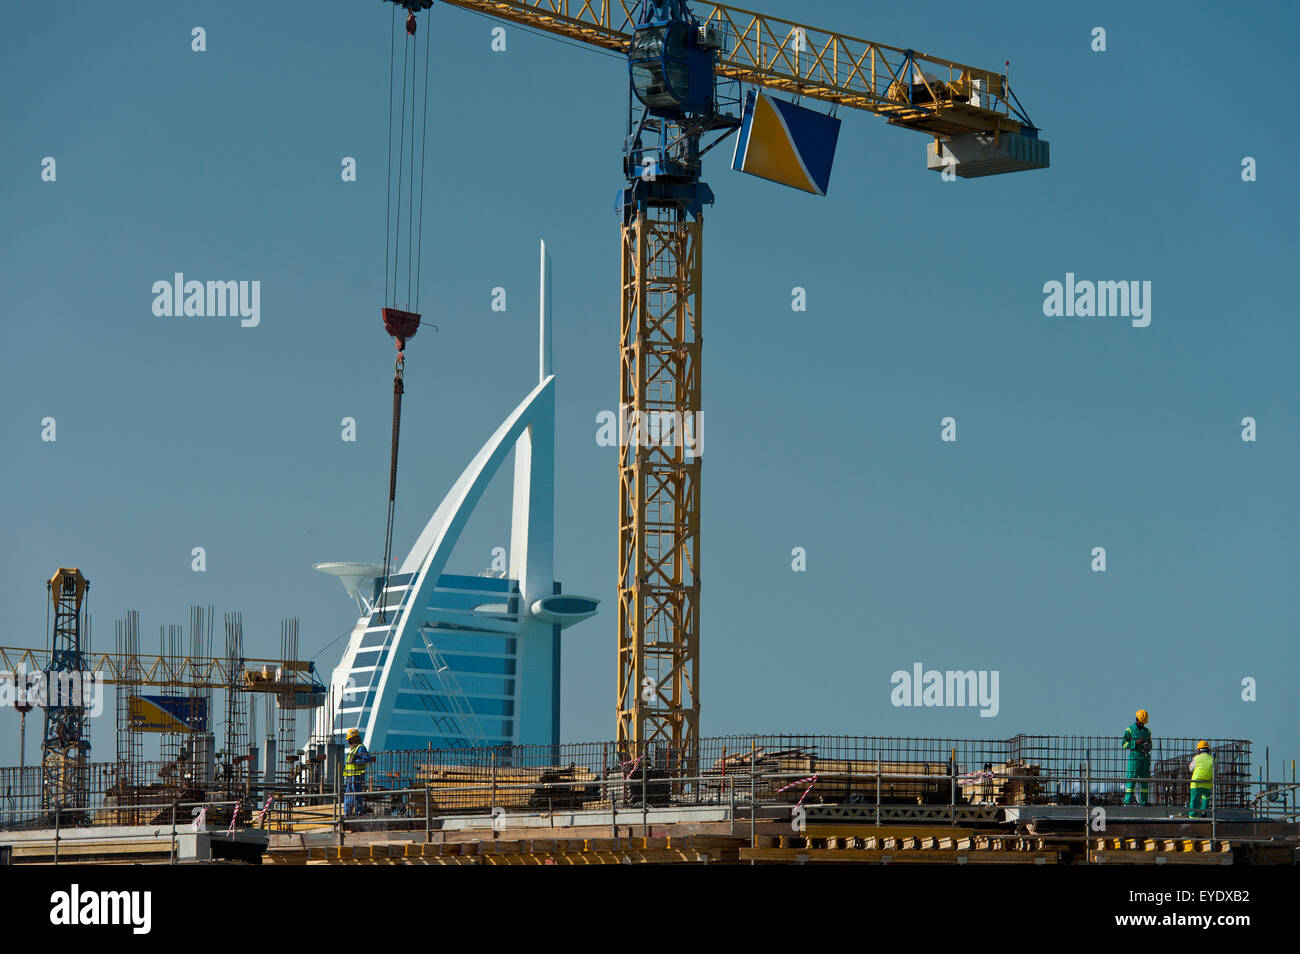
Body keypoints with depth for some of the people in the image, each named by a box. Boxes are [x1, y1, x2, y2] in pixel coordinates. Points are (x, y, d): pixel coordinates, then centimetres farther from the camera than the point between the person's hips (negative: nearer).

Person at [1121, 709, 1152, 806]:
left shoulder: (1147, 731, 16)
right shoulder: (1129, 730, 2)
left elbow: (1150, 744, 22)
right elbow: (1124, 744, -3)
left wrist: (1148, 746, -1)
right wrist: (1136, 743, -16)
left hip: (1145, 757, 5)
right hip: (1134, 757, -5)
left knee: (1145, 779, 4)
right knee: (1131, 778, -9)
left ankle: (1143, 801, 8)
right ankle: (1128, 800, -10)